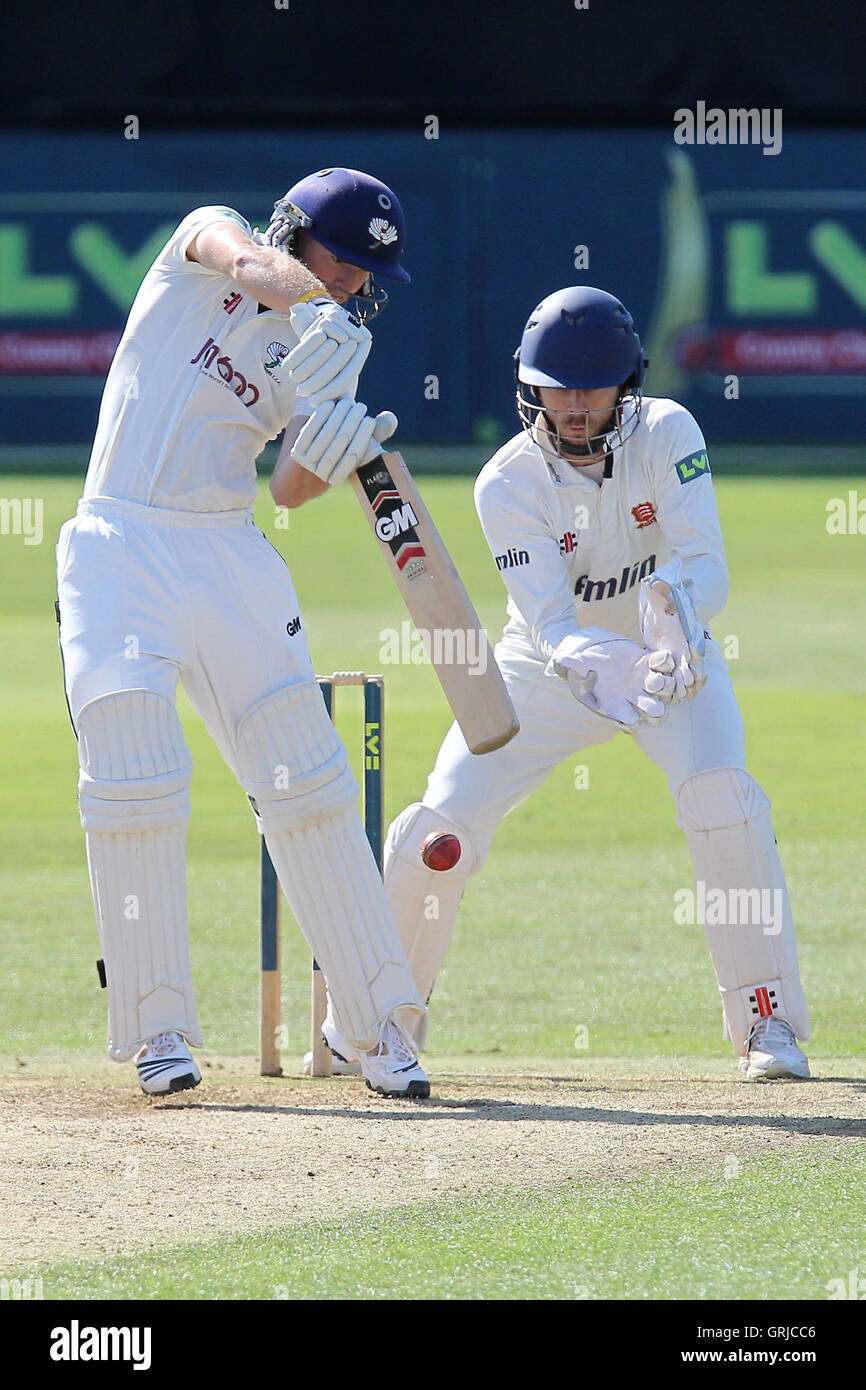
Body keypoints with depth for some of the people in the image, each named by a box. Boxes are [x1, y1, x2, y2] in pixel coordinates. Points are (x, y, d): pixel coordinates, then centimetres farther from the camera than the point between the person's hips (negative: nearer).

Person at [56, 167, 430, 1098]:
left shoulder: (310, 354, 10)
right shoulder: (205, 237, 3)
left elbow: (292, 490, -4)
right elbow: (248, 263, -22)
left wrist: (328, 453, -26)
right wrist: (325, 308, -40)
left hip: (231, 563, 4)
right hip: (120, 551, -4)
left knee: (307, 781, -2)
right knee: (133, 783, -13)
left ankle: (378, 1022, 3)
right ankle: (157, 1032, -5)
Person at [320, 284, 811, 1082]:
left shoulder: (667, 435, -20)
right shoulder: (507, 484, -23)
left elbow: (707, 567, -28)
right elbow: (552, 626, -31)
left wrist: (677, 606, -52)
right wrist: (613, 670, -52)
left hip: (671, 654, 0)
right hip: (551, 666, 0)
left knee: (720, 797, -26)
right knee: (442, 831, -12)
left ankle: (770, 1021, -14)